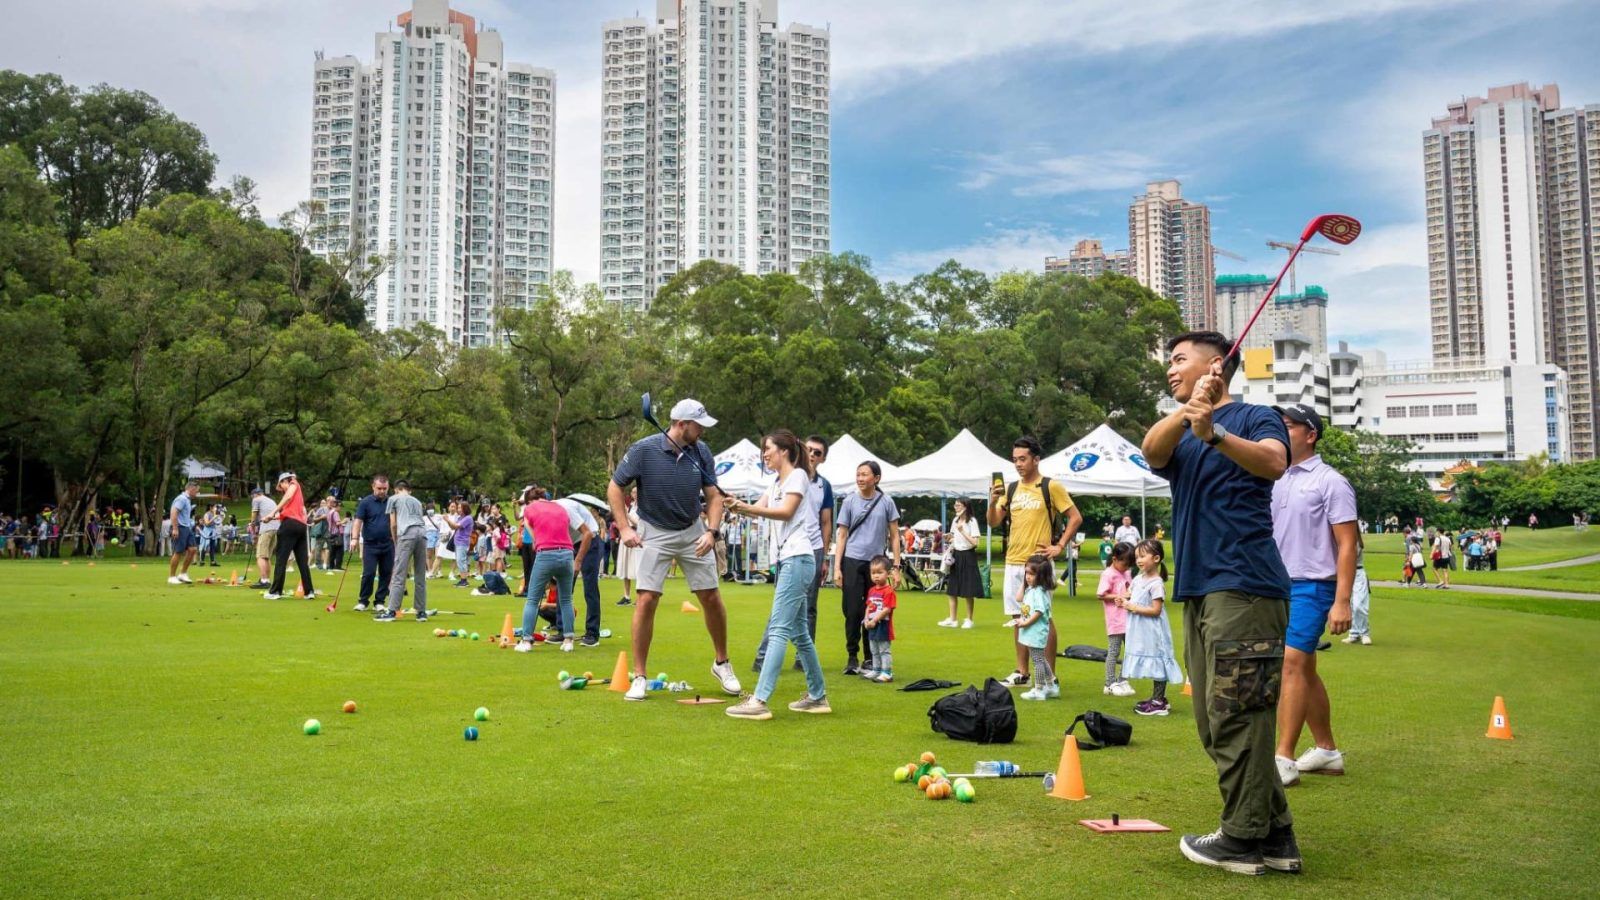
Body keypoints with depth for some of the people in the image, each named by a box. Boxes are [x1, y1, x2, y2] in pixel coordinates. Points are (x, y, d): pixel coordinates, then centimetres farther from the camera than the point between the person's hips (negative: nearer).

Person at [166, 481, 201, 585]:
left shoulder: (188, 500, 18)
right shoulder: (182, 499, -12)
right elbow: (173, 512, -21)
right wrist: (174, 529, -25)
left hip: (188, 528, 9)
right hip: (180, 528, -9)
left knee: (192, 549, 2)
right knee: (178, 552, -5)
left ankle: (183, 574, 11)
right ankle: (171, 577, 3)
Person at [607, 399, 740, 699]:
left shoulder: (701, 452, -6)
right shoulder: (644, 449, -16)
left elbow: (714, 495, 1)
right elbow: (615, 487, -7)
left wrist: (711, 531, -14)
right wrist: (625, 528, -14)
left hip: (693, 532, 3)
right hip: (655, 533, -3)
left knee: (712, 598, 4)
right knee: (647, 600, -10)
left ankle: (722, 664, 24)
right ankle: (639, 677, 2)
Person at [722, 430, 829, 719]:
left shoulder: (798, 475, -4)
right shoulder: (778, 483, 22)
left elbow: (786, 512, -16)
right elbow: (761, 509, 8)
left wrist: (746, 507, -22)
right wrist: (737, 505, -12)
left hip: (798, 559, -10)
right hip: (788, 559, 10)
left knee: (779, 629, -16)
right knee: (798, 631, 13)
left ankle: (759, 701, -22)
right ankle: (818, 696, 21)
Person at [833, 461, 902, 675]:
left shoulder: (886, 502, 3)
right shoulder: (849, 502, 3)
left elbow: (894, 536, 7)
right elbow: (841, 535, 5)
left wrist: (895, 567, 1)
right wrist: (837, 567, -2)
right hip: (852, 561, 0)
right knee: (852, 611, -2)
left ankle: (871, 658, 17)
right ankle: (852, 657, 9)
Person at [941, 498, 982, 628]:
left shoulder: (972, 521, -10)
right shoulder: (955, 520, 10)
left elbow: (974, 542, -17)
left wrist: (962, 531, -21)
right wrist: (950, 548, 4)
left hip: (968, 556, -6)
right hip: (956, 555, 6)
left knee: (968, 591, -1)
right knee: (952, 590, 4)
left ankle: (969, 619, 9)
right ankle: (952, 619, 9)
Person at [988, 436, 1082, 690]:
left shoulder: (1051, 487, -4)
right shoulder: (1010, 489, 11)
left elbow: (1076, 517, -4)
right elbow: (994, 522, 10)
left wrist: (1060, 546, -9)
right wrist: (993, 502, -8)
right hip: (1013, 562, 6)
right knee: (1019, 617, 11)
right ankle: (1021, 672, 20)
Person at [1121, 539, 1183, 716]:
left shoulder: (1156, 583, -16)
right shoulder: (1138, 578, 10)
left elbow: (1156, 610, -20)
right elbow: (1130, 595, 22)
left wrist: (1134, 608, -20)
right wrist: (1124, 601, 1)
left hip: (1152, 631, -9)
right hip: (1140, 630, 9)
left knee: (1157, 664, -2)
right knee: (1152, 665, 16)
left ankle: (1158, 703, 3)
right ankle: (1157, 698, 25)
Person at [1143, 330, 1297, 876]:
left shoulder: (1254, 417, 3)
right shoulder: (1178, 431, 20)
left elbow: (1274, 463, -19)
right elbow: (1151, 451, -4)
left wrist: (1214, 431, -36)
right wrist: (1189, 409, -23)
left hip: (1244, 587, -8)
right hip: (1196, 590, 8)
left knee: (1236, 714, -7)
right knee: (1214, 721, 10)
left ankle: (1244, 839, 4)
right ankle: (1275, 835, 19)